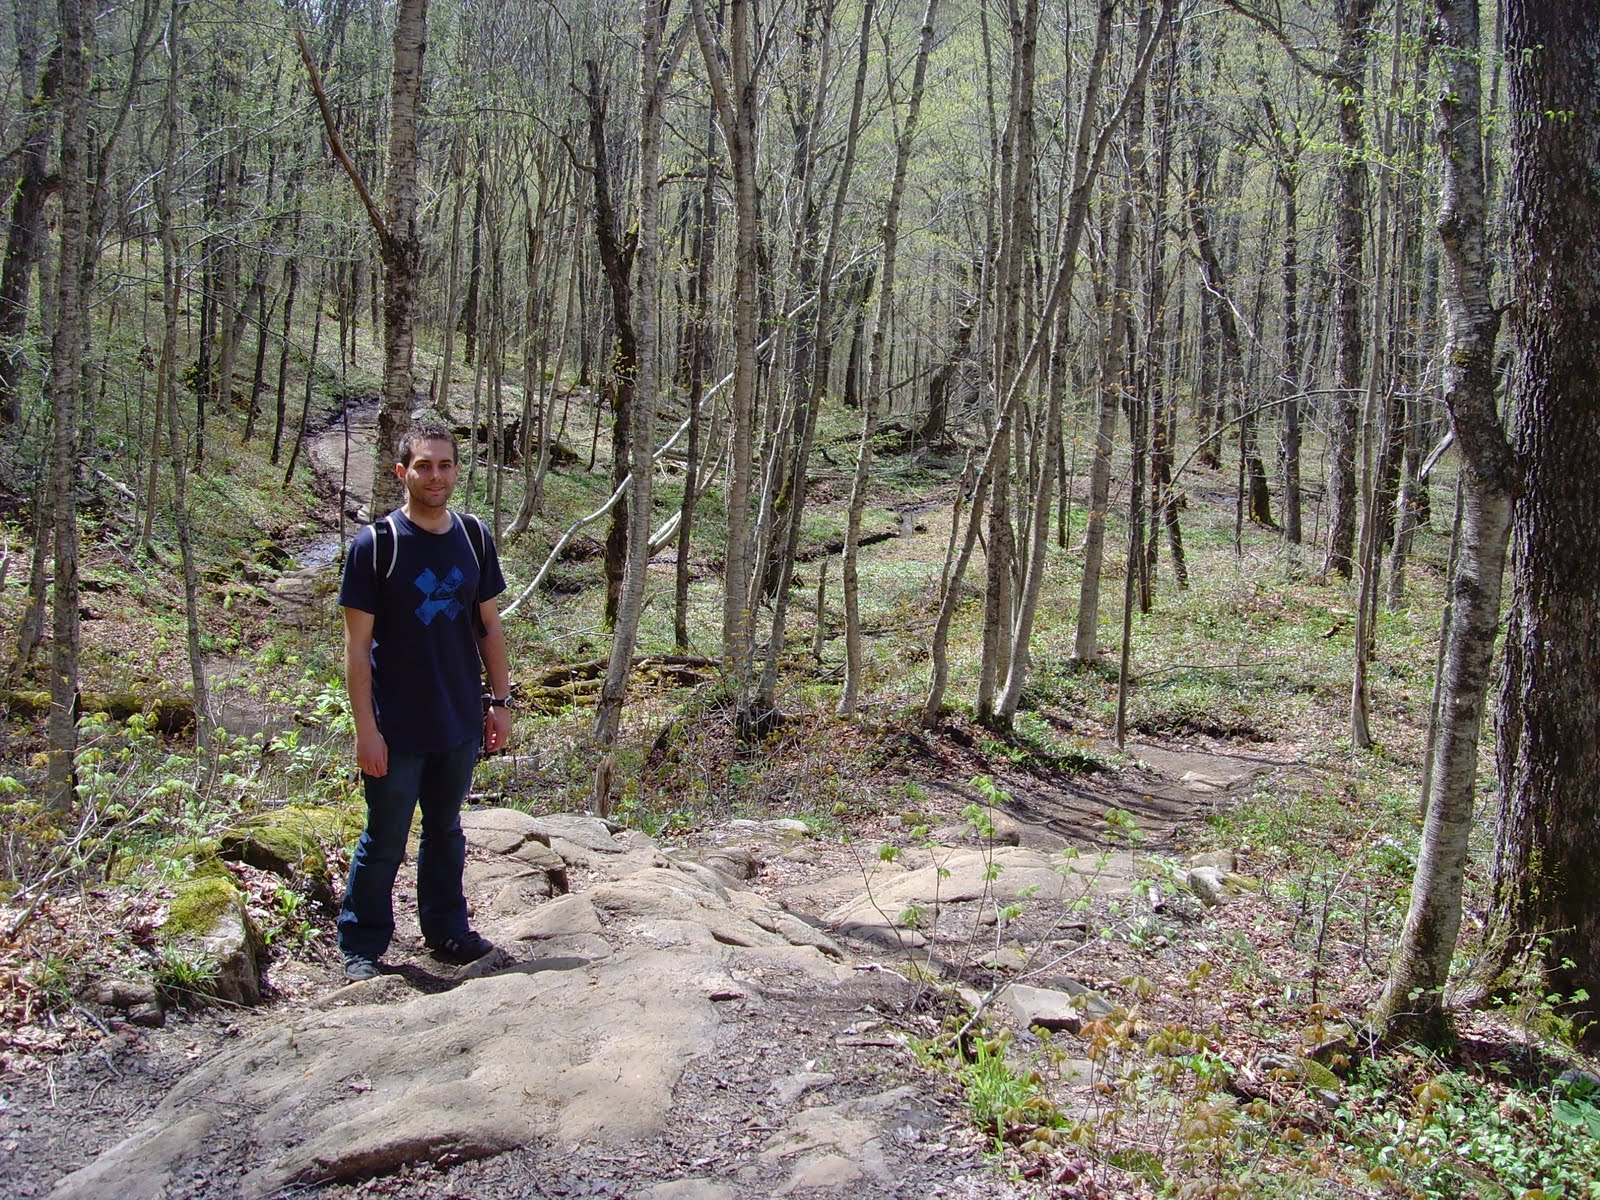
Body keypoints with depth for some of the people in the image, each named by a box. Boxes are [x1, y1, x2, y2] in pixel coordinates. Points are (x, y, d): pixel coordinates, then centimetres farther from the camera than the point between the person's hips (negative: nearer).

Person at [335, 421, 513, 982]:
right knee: (383, 842, 7)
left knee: (446, 831, 19)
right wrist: (366, 729, -14)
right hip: (397, 729, -4)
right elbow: (357, 645, -11)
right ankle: (361, 947, 23)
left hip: (460, 724, 4)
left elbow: (489, 625, 10)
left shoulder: (474, 537, 2)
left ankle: (447, 930, 34)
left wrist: (500, 701, 8)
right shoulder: (376, 544, -11)